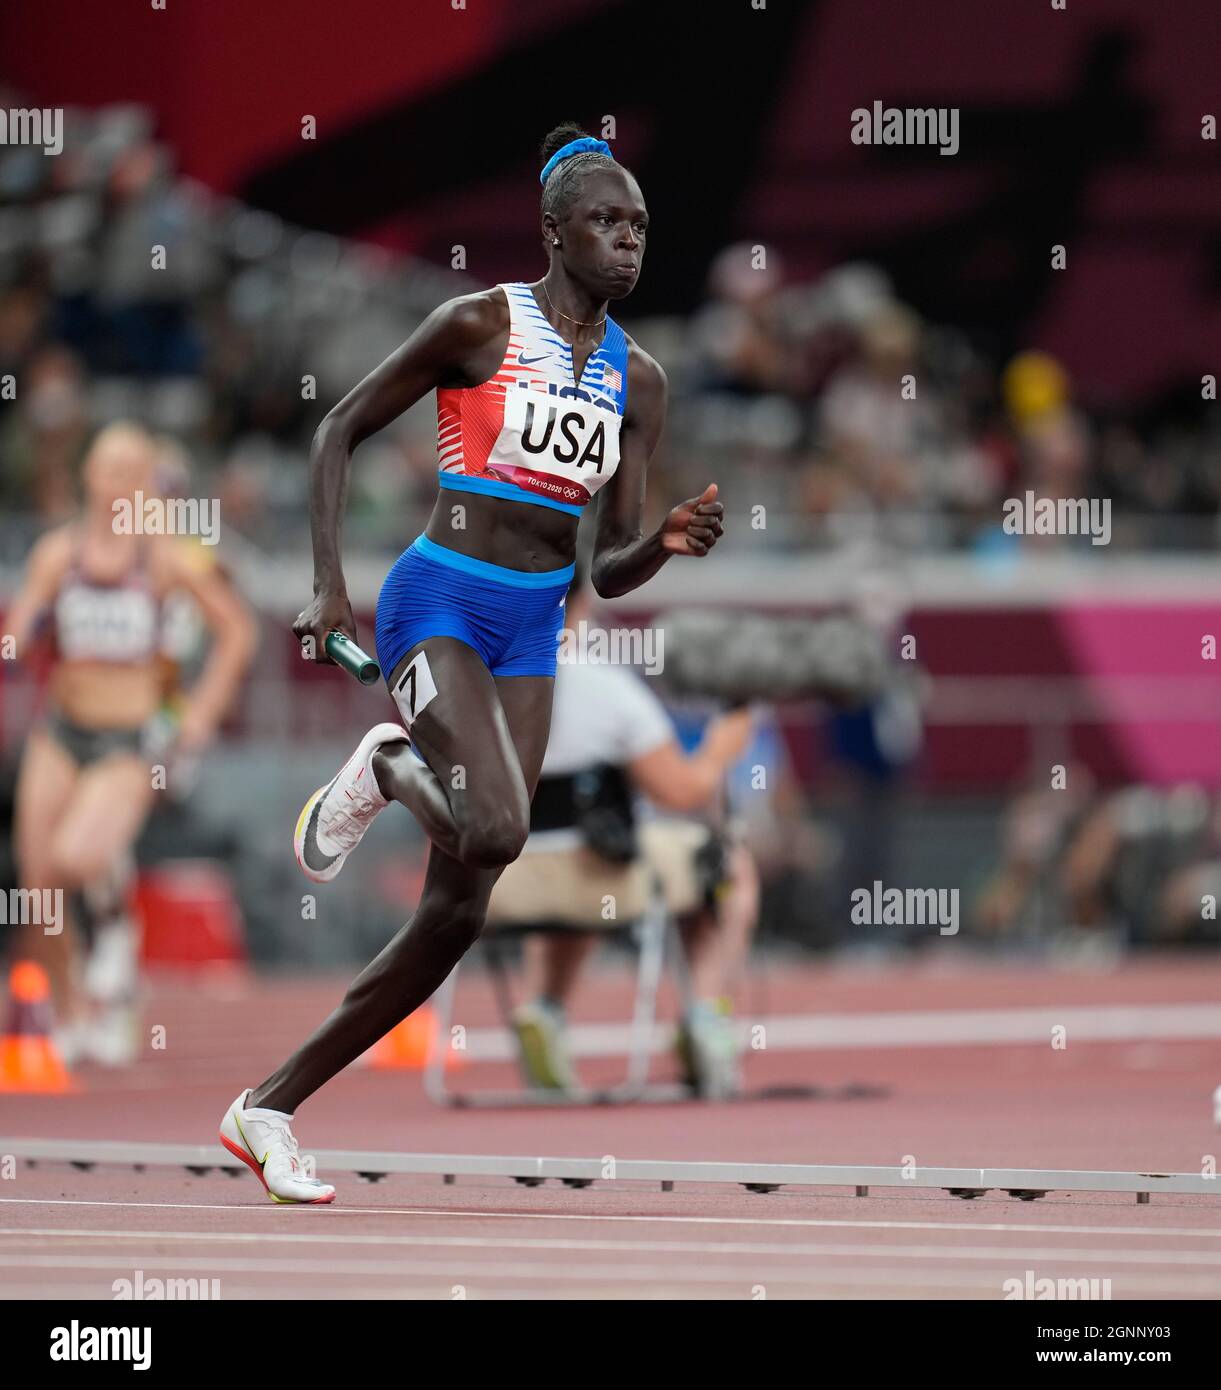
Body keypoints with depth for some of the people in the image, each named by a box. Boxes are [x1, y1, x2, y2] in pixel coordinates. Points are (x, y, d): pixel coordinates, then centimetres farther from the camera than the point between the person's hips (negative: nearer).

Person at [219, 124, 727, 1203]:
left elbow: (611, 571, 9)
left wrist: (668, 544, -13)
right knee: (496, 829, -31)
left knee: (458, 913, 1)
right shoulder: (479, 325, -6)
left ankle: (269, 1109, 10)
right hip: (441, 599, -6)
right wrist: (327, 586, -10)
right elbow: (339, 433, -1)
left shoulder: (639, 380, 9)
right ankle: (387, 767, 4)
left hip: (534, 628, 6)